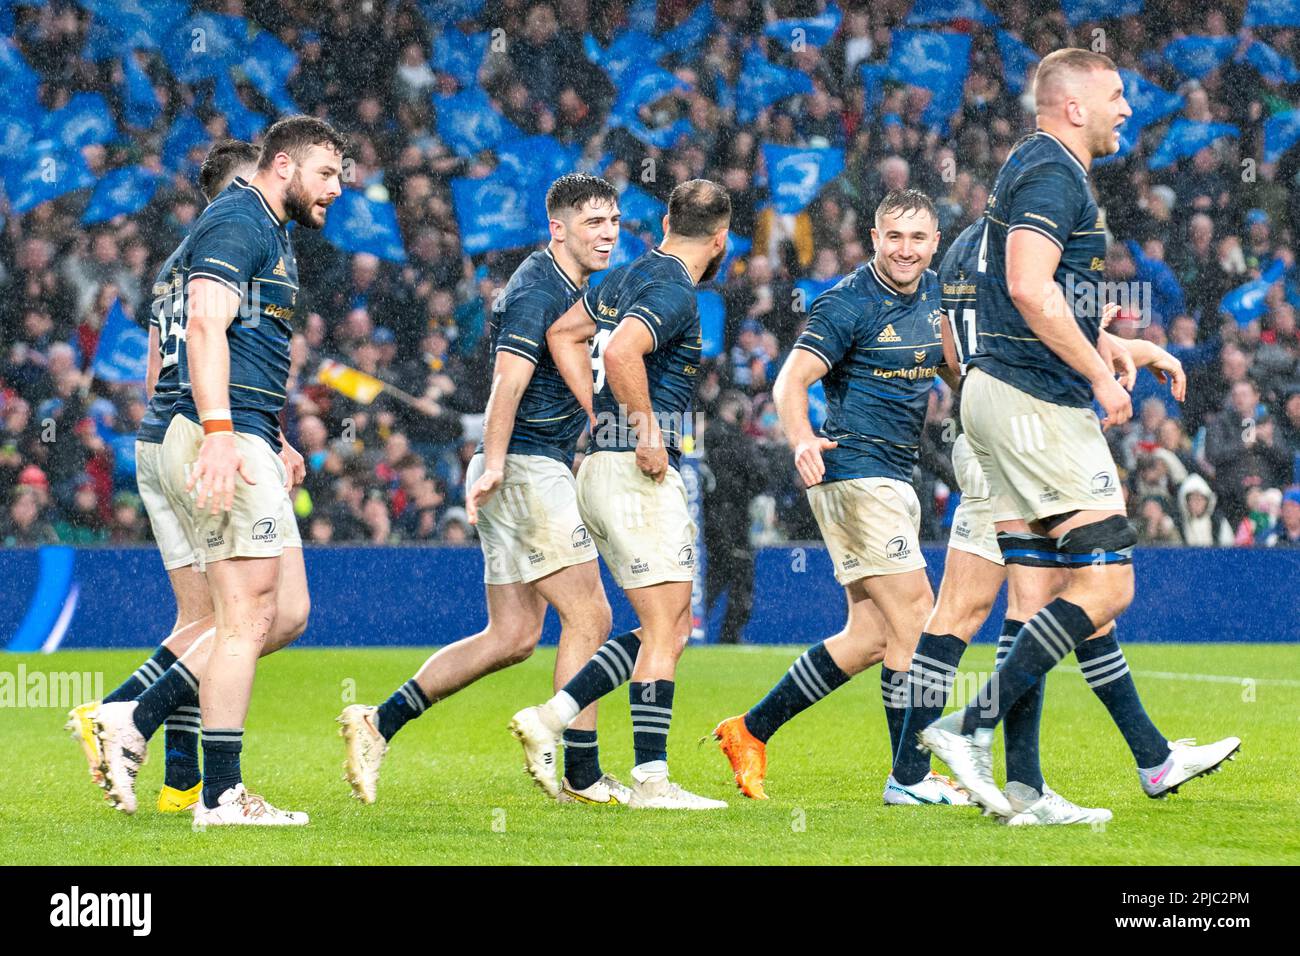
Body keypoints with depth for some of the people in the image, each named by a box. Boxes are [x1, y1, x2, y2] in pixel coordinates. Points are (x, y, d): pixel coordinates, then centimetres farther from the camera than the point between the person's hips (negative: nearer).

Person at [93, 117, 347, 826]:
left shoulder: (272, 237, 24)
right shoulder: (237, 222, -8)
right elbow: (205, 325, -21)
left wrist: (276, 445, 26)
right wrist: (219, 432, -30)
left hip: (247, 444, 10)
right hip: (224, 441, -10)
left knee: (287, 613, 9)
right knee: (249, 618, -9)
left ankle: (134, 721, 9)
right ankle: (221, 795, -6)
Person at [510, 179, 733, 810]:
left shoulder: (630, 275, 15)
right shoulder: (674, 293, -13)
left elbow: (563, 334, 26)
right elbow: (621, 353, -30)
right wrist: (648, 432, -20)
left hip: (602, 468, 9)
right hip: (638, 473, -9)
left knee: (671, 628, 12)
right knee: (665, 628, -8)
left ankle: (549, 718, 9)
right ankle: (651, 780, -10)